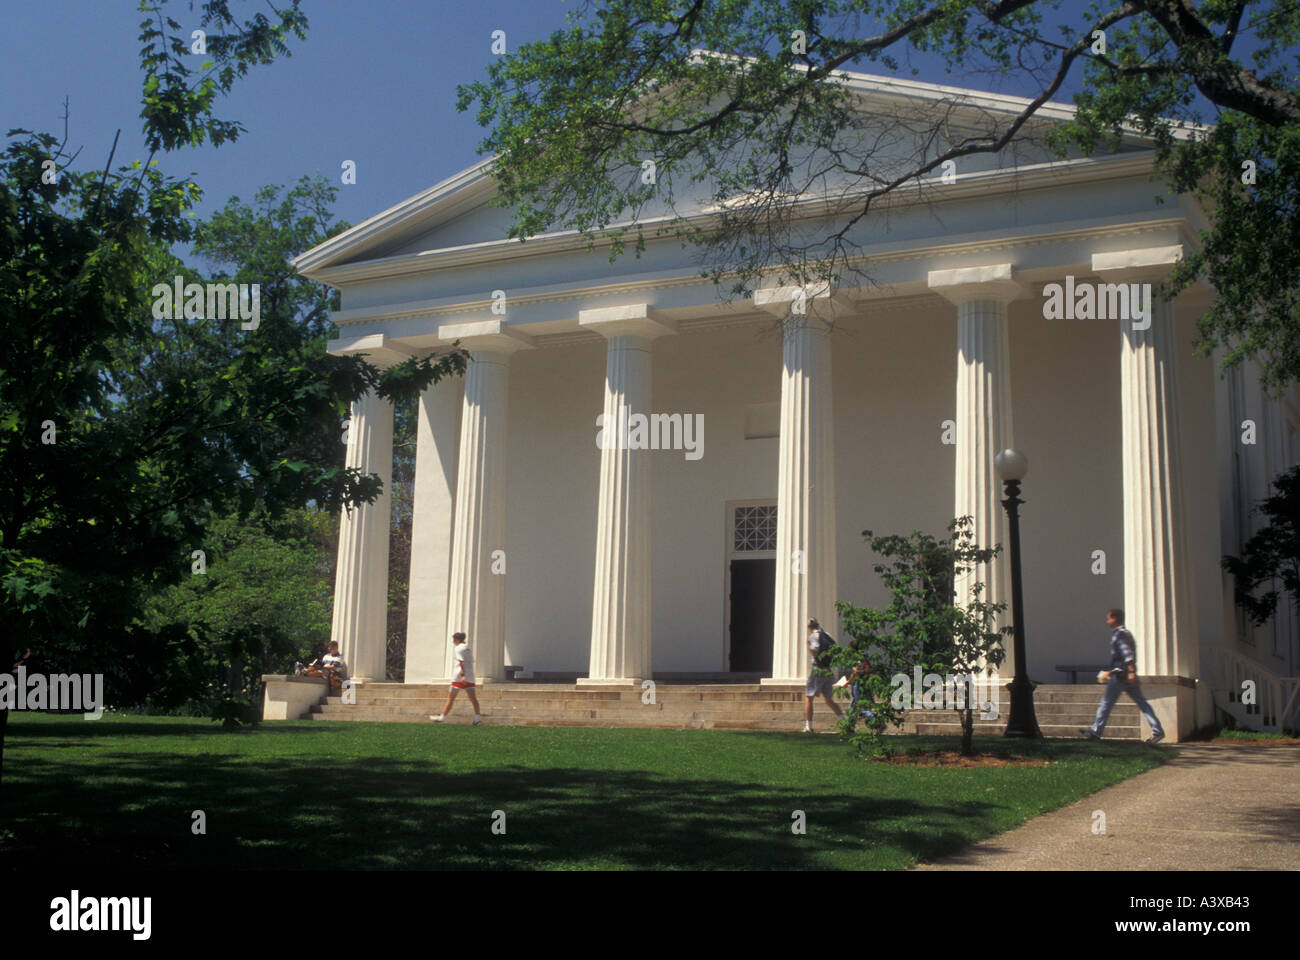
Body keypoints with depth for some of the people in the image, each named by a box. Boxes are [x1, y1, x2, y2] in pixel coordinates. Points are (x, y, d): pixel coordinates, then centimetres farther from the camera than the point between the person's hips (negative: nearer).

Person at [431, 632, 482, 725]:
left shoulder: (459, 648, -8)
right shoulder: (468, 648, 16)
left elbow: (461, 662, -18)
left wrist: (463, 675, -26)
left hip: (460, 676, -7)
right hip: (470, 675, 7)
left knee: (451, 698, 0)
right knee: (472, 697, 4)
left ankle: (442, 717, 6)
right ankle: (478, 717, -4)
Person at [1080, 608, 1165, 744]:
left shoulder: (1119, 634, -10)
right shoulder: (1126, 633, 20)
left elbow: (1127, 653, -22)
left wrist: (1131, 672, -31)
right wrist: (1112, 672, 32)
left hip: (1120, 676, -9)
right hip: (1128, 675, 9)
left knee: (1107, 702, -2)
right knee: (1141, 702, 4)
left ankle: (1095, 731, 3)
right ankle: (1157, 730, -2)